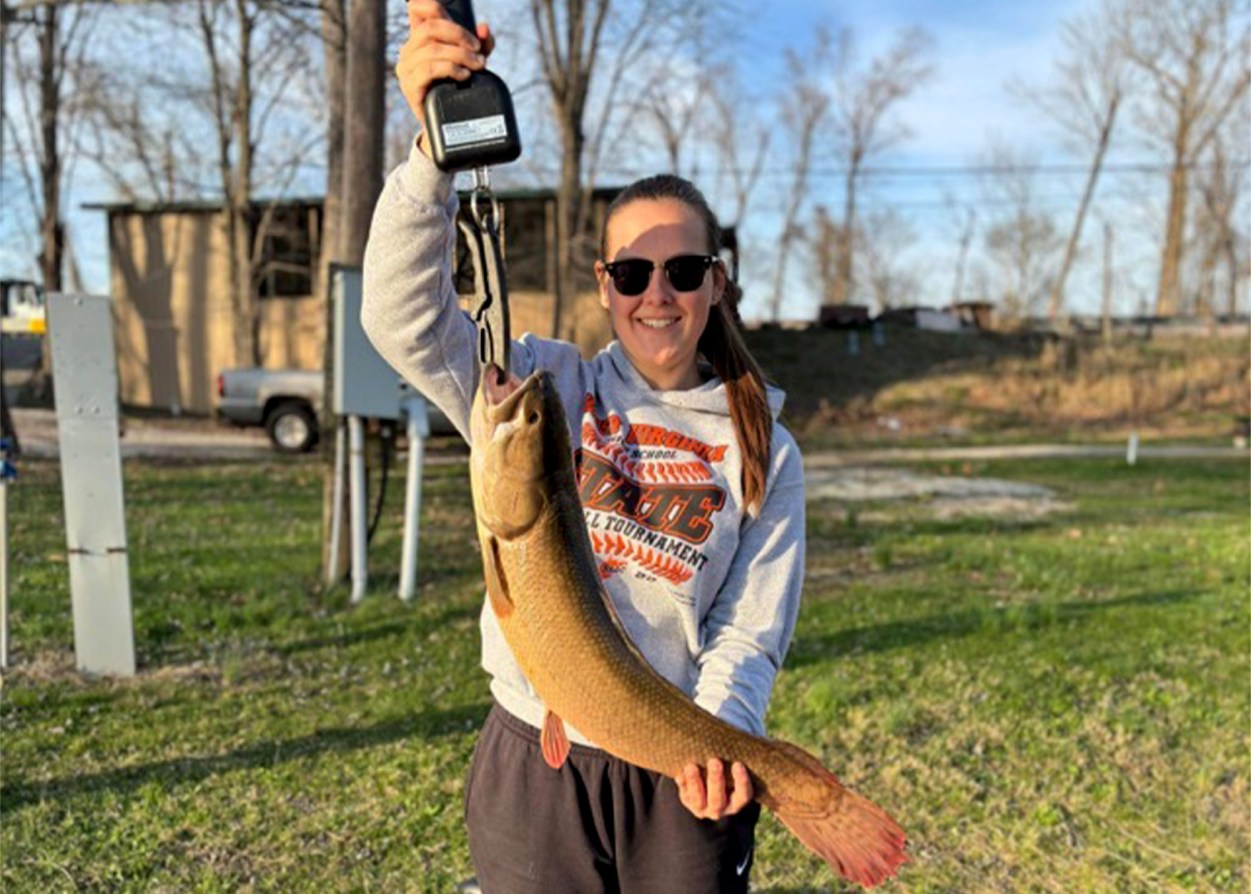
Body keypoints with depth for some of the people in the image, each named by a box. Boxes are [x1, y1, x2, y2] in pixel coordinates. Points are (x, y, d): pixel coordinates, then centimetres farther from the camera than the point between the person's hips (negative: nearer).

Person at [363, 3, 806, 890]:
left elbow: (749, 630, -3)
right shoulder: (546, 388, 0)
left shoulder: (764, 451, 2)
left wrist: (719, 735, -23)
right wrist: (436, 143, -27)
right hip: (532, 764, 0)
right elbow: (405, 317, -14)